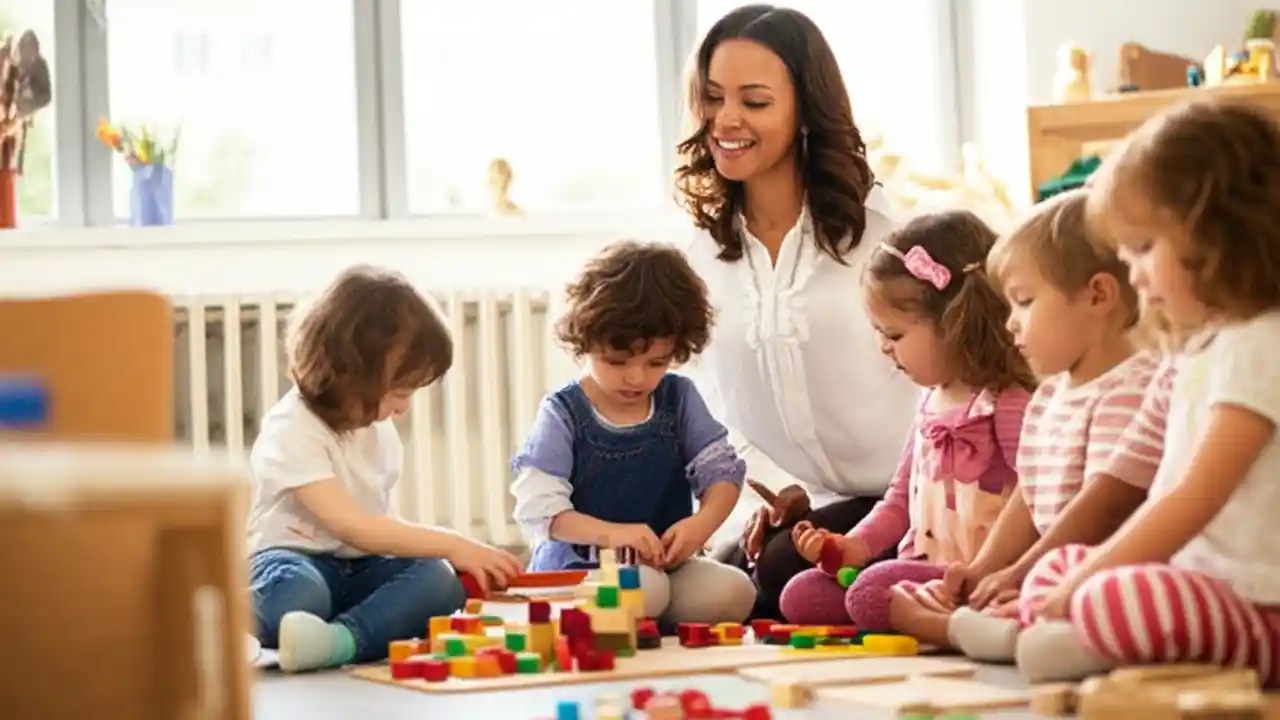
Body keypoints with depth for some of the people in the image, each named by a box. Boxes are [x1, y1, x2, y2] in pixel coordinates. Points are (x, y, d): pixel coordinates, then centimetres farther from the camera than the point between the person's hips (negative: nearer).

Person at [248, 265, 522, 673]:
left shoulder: (379, 428, 11)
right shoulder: (292, 432, -16)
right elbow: (352, 525, -23)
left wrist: (453, 554, 0)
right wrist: (452, 545, -23)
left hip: (363, 568, 7)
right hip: (296, 560, -7)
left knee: (439, 579, -27)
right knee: (299, 593, -43)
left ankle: (342, 639, -47)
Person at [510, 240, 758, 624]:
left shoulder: (679, 399, 7)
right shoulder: (563, 413, -5)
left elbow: (722, 471, 5)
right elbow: (537, 506, -13)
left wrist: (701, 524, -18)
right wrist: (610, 534, -28)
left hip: (665, 564, 5)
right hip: (579, 566, -4)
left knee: (733, 591, -21)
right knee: (643, 590, -35)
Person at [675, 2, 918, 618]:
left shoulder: (881, 232, -3)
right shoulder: (703, 259, 9)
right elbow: (711, 414, 9)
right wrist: (781, 494, -8)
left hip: (901, 504, -4)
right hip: (797, 514, 4)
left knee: (786, 573, -28)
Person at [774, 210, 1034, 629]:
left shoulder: (1007, 404, -13)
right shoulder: (933, 401, 16)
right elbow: (901, 497, 25)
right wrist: (851, 547, 9)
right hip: (922, 569, 10)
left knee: (873, 594, -32)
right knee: (801, 596, -1)